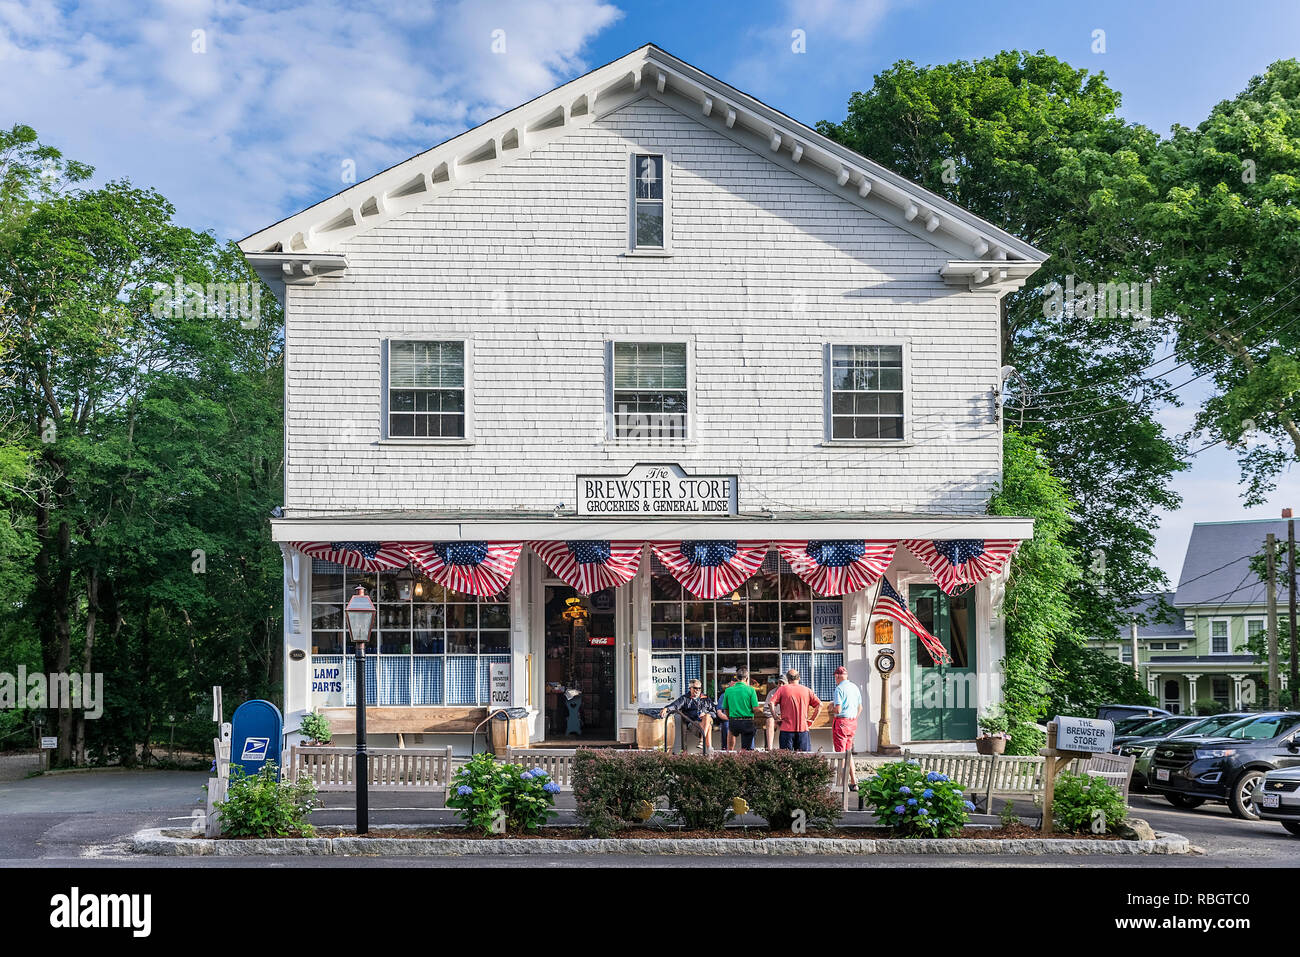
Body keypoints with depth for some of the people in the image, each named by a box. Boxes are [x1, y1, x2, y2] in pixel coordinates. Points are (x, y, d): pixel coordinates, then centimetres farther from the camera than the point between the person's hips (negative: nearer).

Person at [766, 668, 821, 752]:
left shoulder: (782, 689, 3)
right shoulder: (807, 690, 8)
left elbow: (771, 703, -7)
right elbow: (819, 705, 3)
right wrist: (812, 719, 7)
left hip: (787, 728, -1)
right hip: (803, 728, 1)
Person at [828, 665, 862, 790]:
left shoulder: (839, 688, -14)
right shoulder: (855, 687, 10)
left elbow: (838, 710, -21)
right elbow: (860, 707, 17)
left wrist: (831, 709, 0)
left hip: (841, 722, -7)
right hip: (853, 722, 7)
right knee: (848, 752, 16)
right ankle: (853, 783, 15)